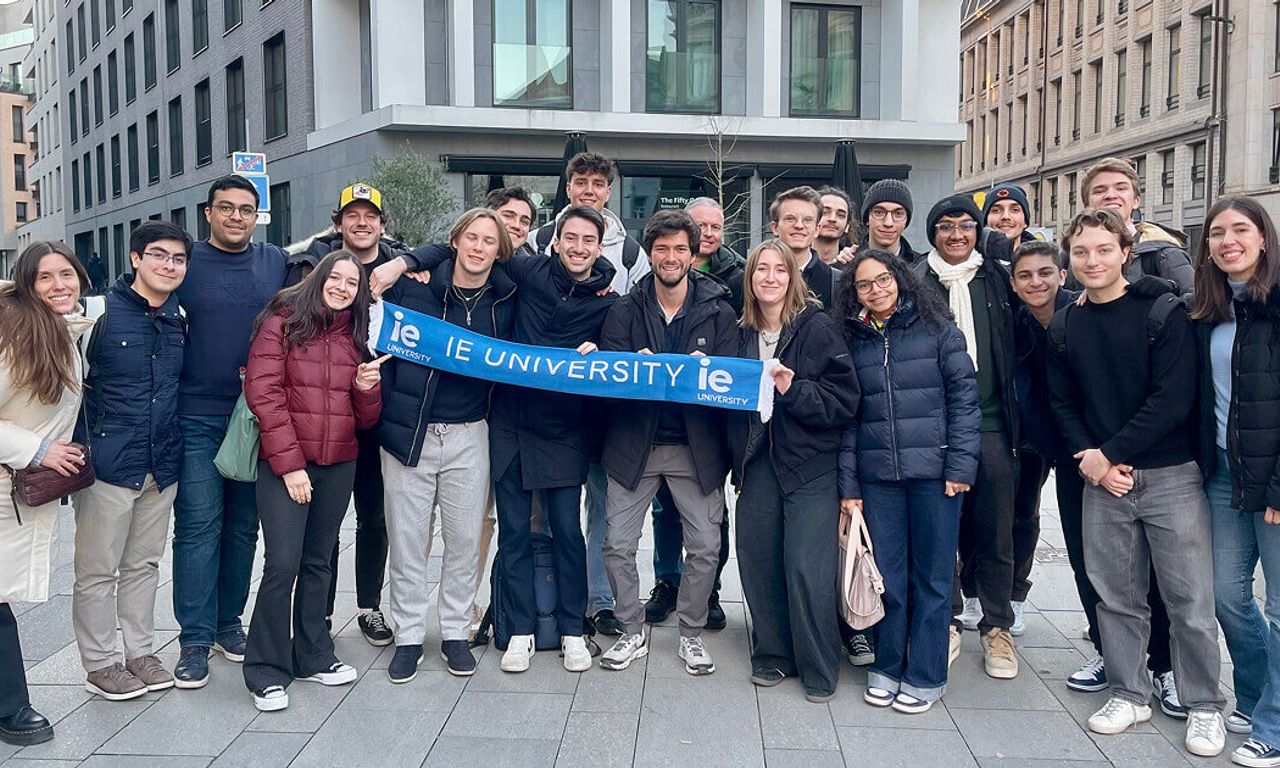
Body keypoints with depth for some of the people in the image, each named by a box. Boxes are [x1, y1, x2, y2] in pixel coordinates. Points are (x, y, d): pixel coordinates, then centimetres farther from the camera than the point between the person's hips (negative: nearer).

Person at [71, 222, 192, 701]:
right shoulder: (101, 311, -10)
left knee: (144, 565, 16)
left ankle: (140, 652, 29)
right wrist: (82, 447, -9)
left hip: (163, 464, 5)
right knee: (97, 570, 6)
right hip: (108, 464, -5)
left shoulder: (180, 318, 6)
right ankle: (99, 665, 20)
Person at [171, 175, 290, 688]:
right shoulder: (185, 262, -1)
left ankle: (228, 623, 24)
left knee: (243, 526, 11)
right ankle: (195, 639, 7)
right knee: (198, 526, -2)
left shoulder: (276, 262, 6)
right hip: (198, 419, -3)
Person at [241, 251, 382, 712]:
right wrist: (288, 462, -14)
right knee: (283, 563, -9)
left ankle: (313, 657, 26)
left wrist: (367, 388, -8)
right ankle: (267, 673, 4)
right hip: (285, 464, -5)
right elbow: (263, 394, -9)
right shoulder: (282, 323, -1)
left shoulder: (355, 337, 13)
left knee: (318, 562, 14)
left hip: (339, 465, 5)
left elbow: (366, 420, 14)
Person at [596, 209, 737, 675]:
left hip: (696, 447, 0)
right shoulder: (625, 310, 2)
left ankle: (691, 634, 24)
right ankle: (632, 634, 22)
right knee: (618, 545, 2)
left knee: (705, 547, 3)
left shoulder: (718, 312, 1)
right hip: (634, 443, 1)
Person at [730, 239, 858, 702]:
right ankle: (772, 656, 22)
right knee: (758, 562, 5)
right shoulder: (743, 334, 11)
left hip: (809, 464, -4)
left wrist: (795, 390, -20)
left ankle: (819, 670, 11)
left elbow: (845, 399, -8)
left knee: (807, 569, -6)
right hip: (757, 463, 5)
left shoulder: (818, 327, -4)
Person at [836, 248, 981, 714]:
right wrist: (849, 485, 5)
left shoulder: (936, 330, 0)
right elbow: (847, 417, 9)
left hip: (934, 471, -2)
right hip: (877, 475, 2)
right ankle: (886, 666, 24)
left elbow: (964, 396, -3)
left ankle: (926, 675, 19)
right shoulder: (853, 340, 8)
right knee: (886, 573, 7)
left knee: (932, 574, 6)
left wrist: (961, 464, -10)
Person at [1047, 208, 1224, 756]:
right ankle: (1128, 694, 26)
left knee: (1190, 600, 3)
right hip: (1102, 481, 4)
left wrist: (1111, 453, -14)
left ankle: (1204, 706, 20)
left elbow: (1174, 398, -13)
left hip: (1171, 476, -3)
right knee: (1116, 595, 10)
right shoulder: (1064, 328, 8)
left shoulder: (1163, 312, -6)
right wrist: (1090, 458, -6)